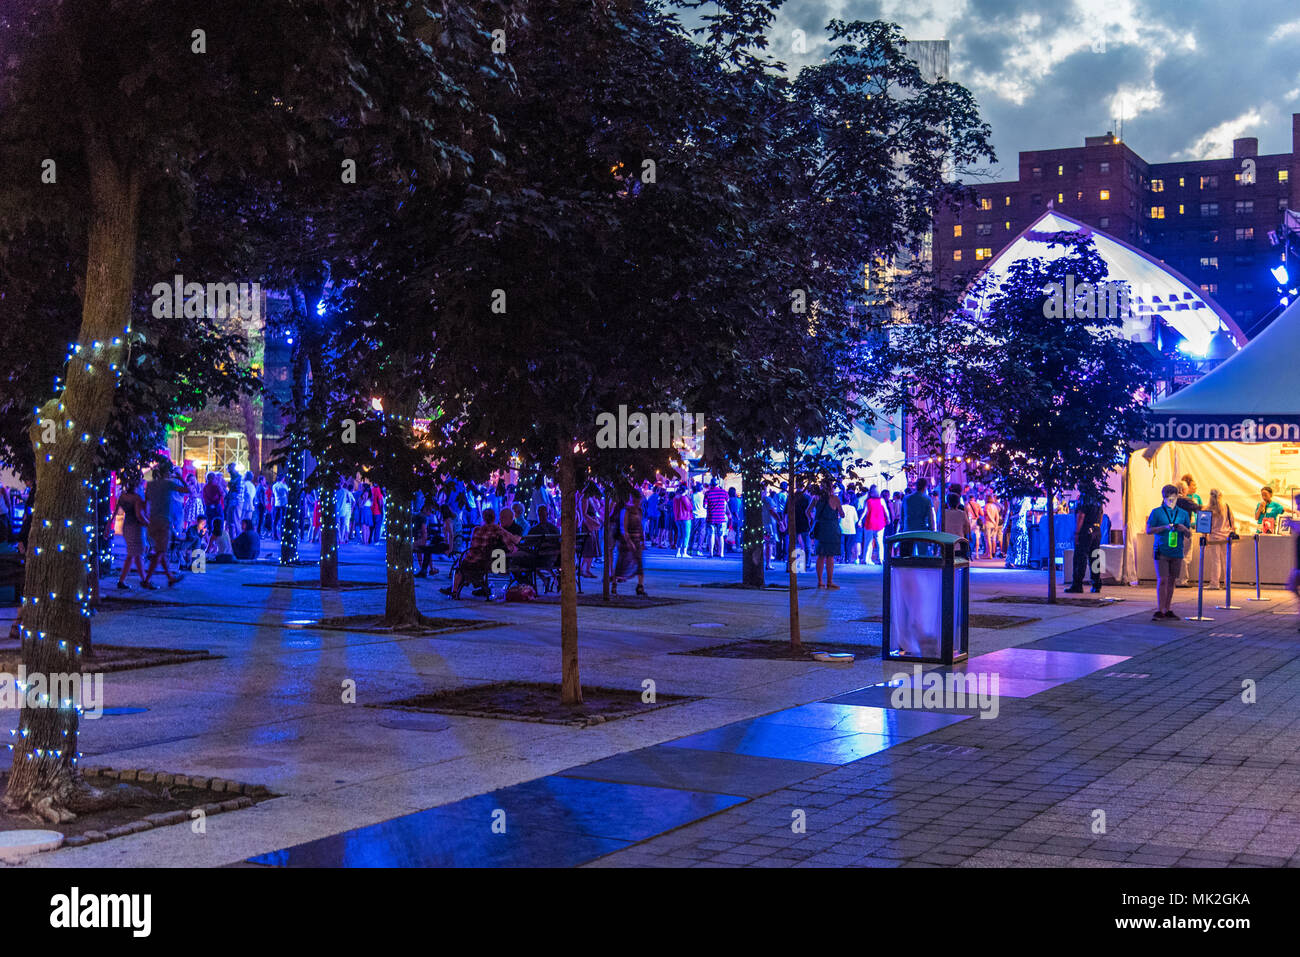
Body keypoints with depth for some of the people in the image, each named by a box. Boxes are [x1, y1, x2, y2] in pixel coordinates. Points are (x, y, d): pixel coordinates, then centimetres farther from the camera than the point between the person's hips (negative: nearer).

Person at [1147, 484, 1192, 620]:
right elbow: (1148, 530, 0)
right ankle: (1160, 611, -9)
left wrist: (1184, 529, -9)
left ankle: (1167, 610, 15)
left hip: (1177, 552, 3)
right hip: (1161, 551, -3)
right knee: (1162, 580, -10)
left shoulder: (1183, 513, 12)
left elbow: (1189, 535, 14)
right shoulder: (1157, 512, 4)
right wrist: (1165, 527, -13)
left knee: (1171, 581, 8)